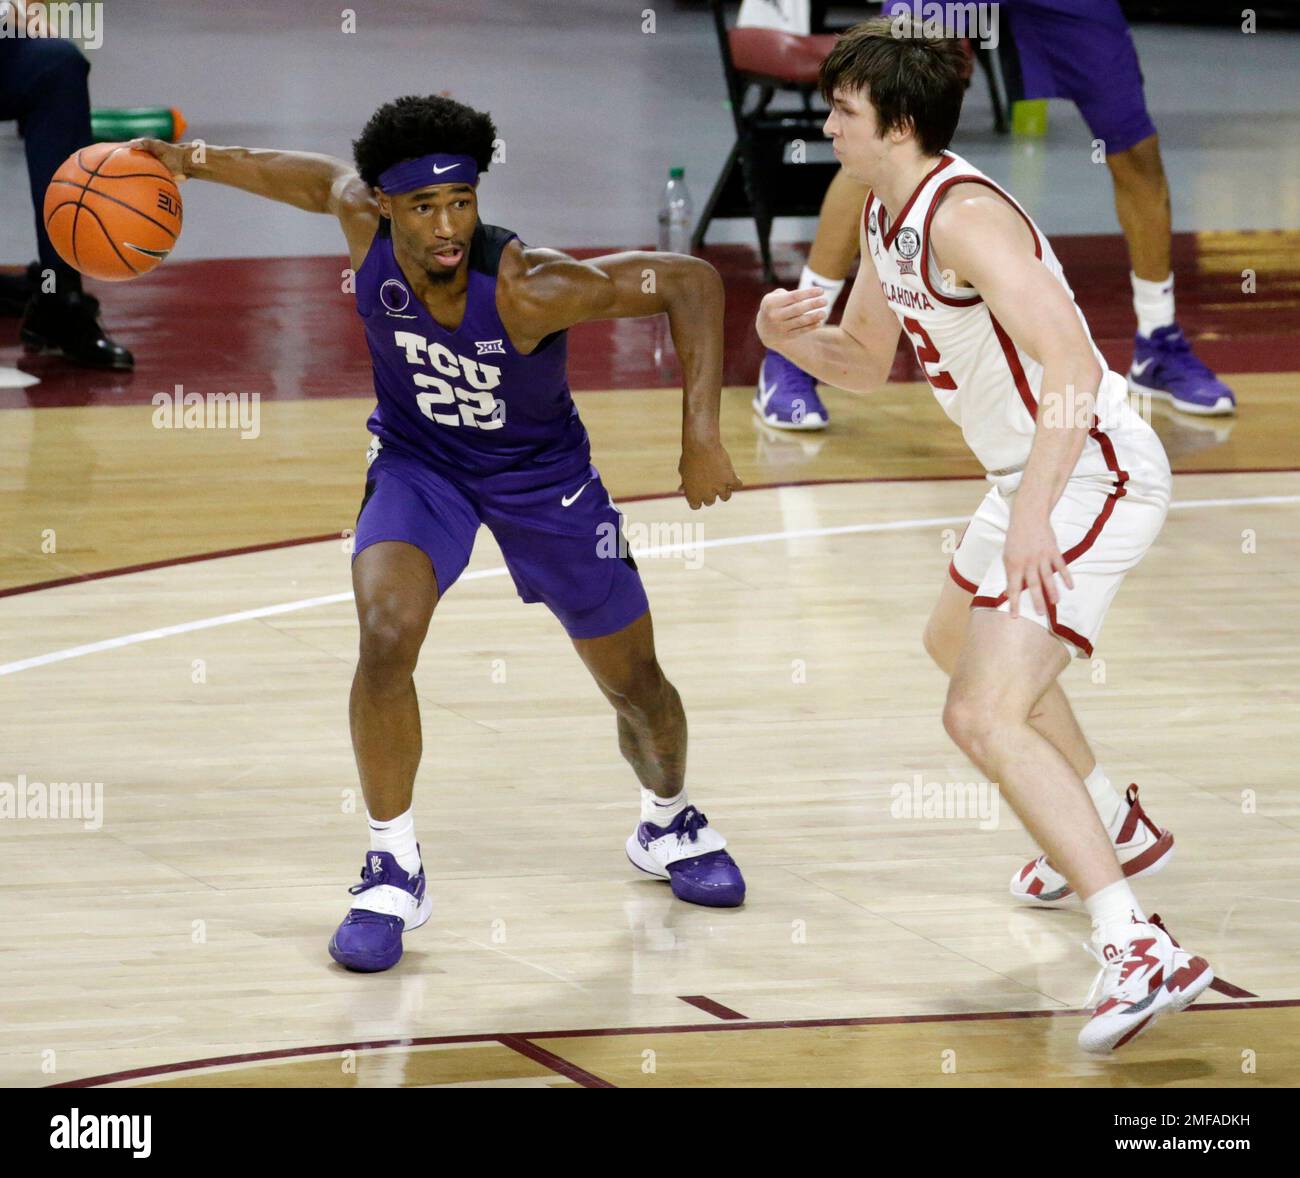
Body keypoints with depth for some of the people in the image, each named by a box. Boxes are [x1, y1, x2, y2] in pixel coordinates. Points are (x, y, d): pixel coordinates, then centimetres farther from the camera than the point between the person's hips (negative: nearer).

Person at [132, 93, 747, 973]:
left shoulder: (529, 290, -37)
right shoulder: (366, 224, -26)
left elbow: (691, 280, -30)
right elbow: (328, 180, 0)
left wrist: (702, 434, -34)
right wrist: (197, 162, -7)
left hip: (540, 473, -1)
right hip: (418, 461, 1)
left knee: (635, 685, 11)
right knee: (386, 637, -26)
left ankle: (670, 823, 45)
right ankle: (394, 870, -9)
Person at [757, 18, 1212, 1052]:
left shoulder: (965, 218, -23)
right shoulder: (886, 219, 8)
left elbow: (1072, 369, -32)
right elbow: (865, 361, 21)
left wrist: (1033, 513, -40)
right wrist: (787, 335, -1)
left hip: (1093, 477, -11)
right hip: (1037, 480, 11)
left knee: (985, 715, -20)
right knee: (957, 639, 33)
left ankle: (1139, 952, -27)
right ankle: (1115, 829, 51)